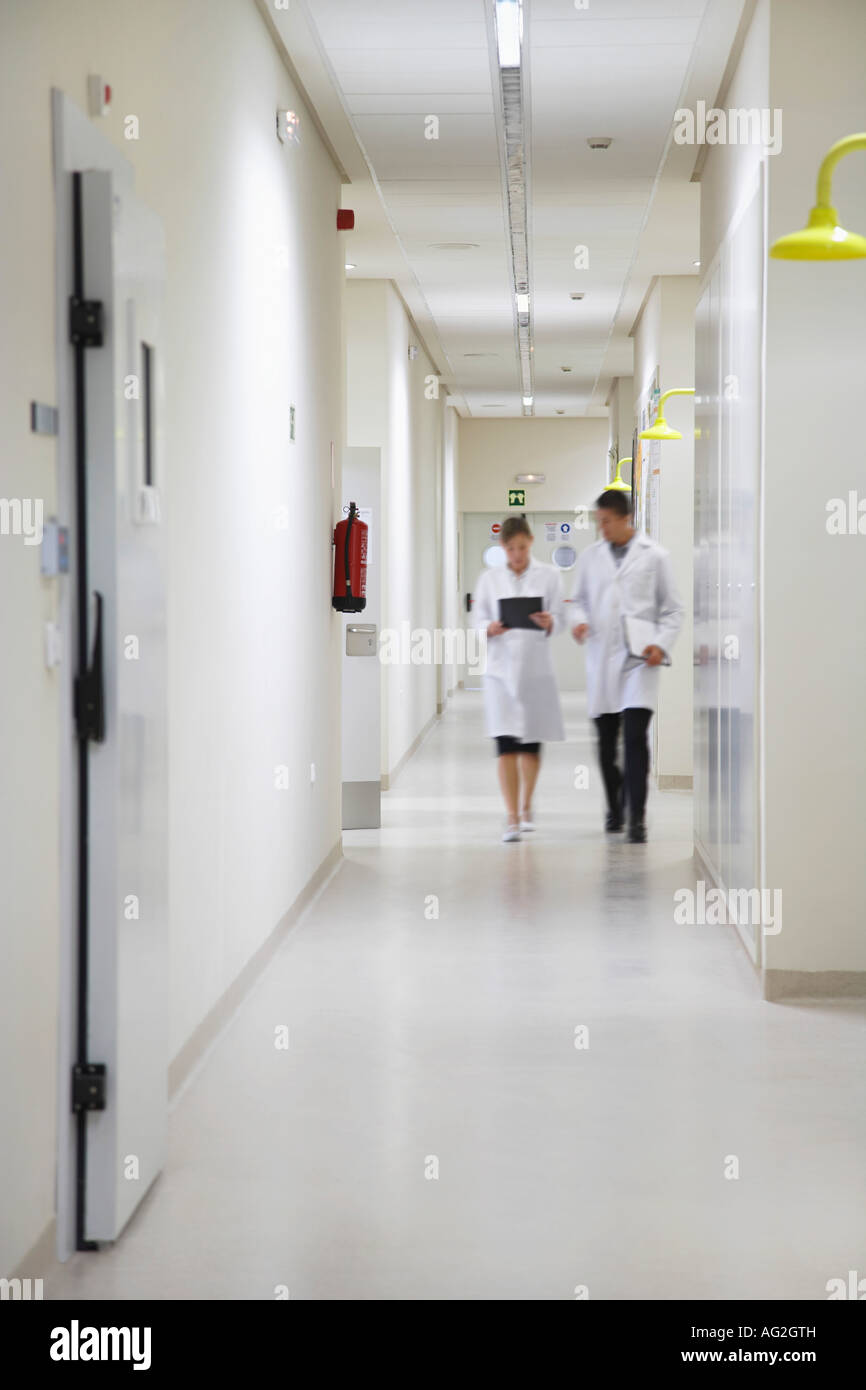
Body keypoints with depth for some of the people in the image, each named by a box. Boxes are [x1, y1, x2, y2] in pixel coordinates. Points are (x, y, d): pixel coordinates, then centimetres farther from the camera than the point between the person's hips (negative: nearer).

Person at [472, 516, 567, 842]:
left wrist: (548, 622, -22)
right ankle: (512, 817, -12)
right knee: (506, 744, -11)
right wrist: (490, 629, -18)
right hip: (501, 666, -1)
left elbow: (561, 618, 1)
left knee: (532, 744, 12)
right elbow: (477, 619, 4)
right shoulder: (489, 579, 6)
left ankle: (526, 808, 31)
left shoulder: (548, 576, 4)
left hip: (536, 668, 1)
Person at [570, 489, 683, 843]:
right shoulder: (590, 556, 9)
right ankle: (615, 808, 28)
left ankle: (637, 818, -10)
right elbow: (579, 599, 19)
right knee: (606, 740, 9)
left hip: (638, 659, -3)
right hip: (601, 658, 3)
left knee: (635, 737, -13)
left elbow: (673, 609, 5)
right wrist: (579, 620, -3)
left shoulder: (654, 556, 2)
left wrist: (662, 644, -10)